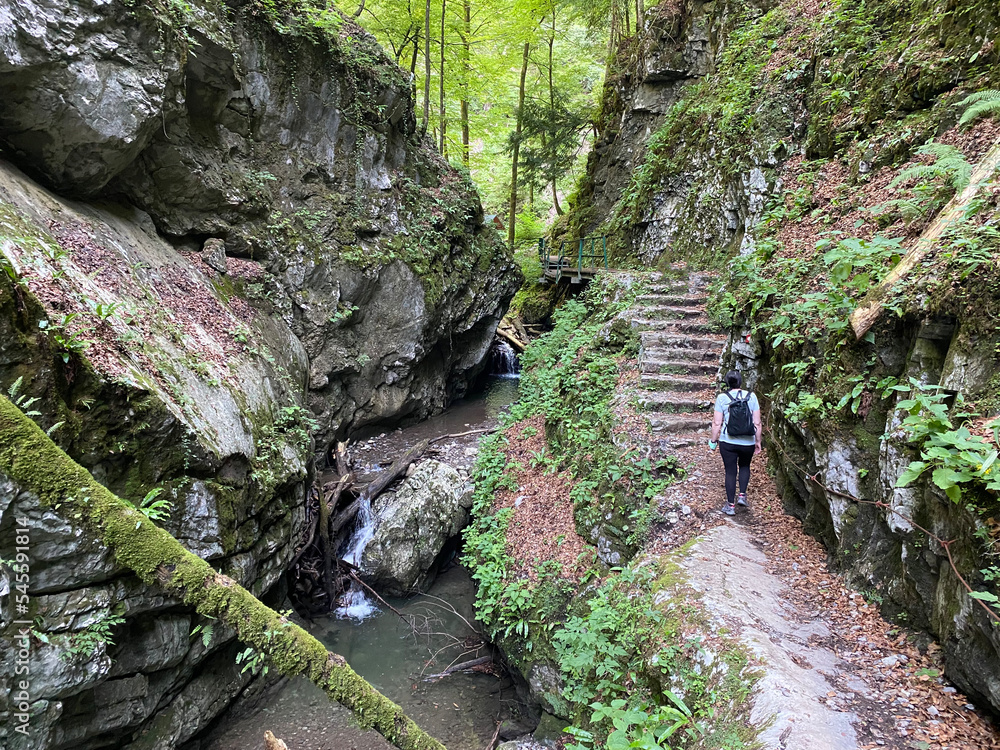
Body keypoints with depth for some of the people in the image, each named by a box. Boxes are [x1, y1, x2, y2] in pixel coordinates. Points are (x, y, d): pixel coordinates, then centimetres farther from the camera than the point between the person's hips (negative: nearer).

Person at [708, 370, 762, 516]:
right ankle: (742, 495, 19)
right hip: (748, 442, 1)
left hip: (728, 442, -1)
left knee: (730, 472, 9)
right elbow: (757, 423, -1)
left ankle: (730, 505, 15)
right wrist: (758, 441, 10)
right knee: (745, 466, 27)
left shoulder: (722, 398, -6)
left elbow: (717, 423, -6)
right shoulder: (751, 396, -3)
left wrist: (713, 441, 6)